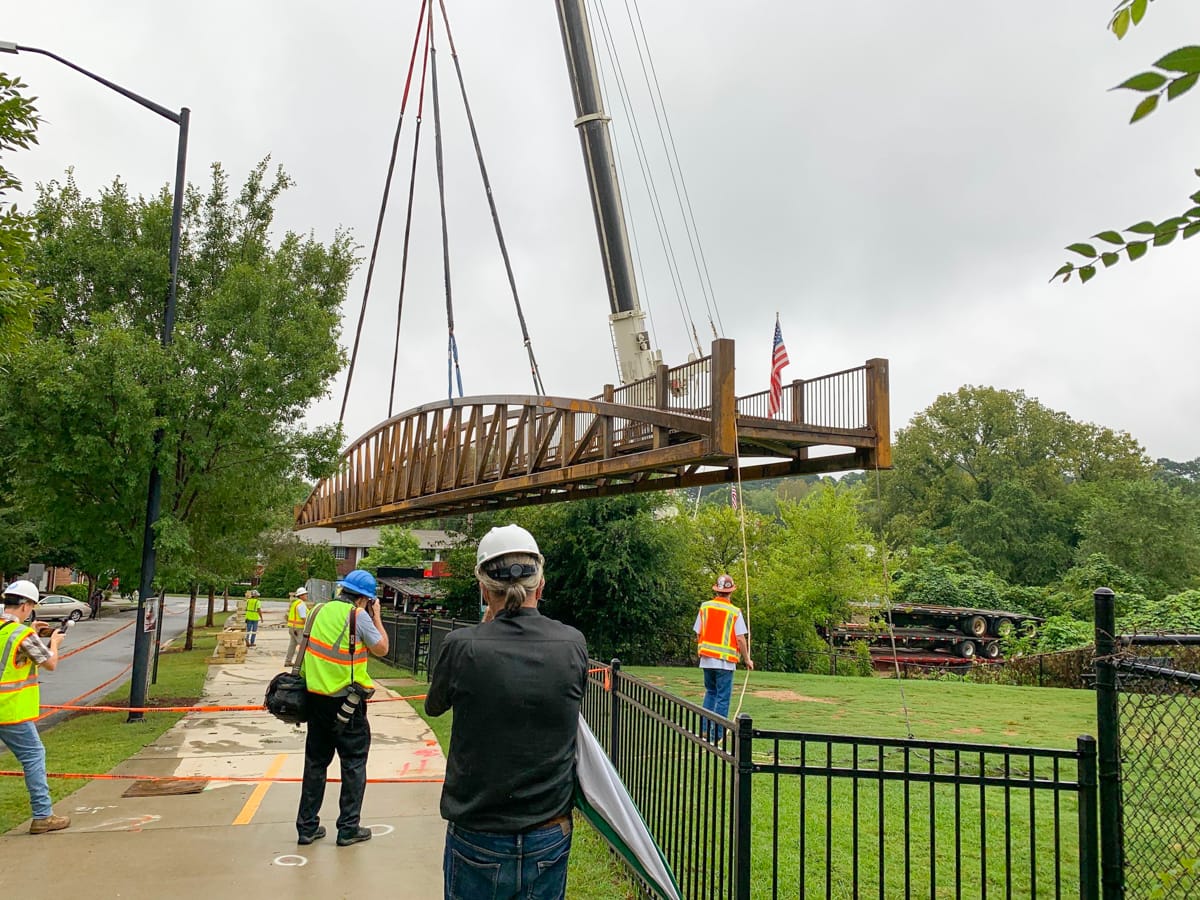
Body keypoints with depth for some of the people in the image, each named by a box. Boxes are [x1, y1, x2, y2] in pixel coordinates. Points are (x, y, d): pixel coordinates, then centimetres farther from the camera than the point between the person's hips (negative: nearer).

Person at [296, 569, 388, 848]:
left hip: (315, 697, 6)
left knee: (316, 761, 16)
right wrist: (376, 616, 5)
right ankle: (348, 828, 11)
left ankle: (307, 827, 21)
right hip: (346, 703, -6)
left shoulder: (320, 610, 6)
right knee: (354, 762, 7)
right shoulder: (358, 615, -12)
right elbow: (381, 648, -4)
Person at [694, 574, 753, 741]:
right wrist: (747, 660, 3)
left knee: (710, 692, 21)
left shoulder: (704, 607, 2)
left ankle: (704, 729, 16)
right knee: (723, 698, 3)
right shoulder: (734, 612, -7)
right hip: (725, 661, -4)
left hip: (706, 659, 4)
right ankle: (717, 735, 4)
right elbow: (740, 639, -9)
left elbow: (698, 634, 6)